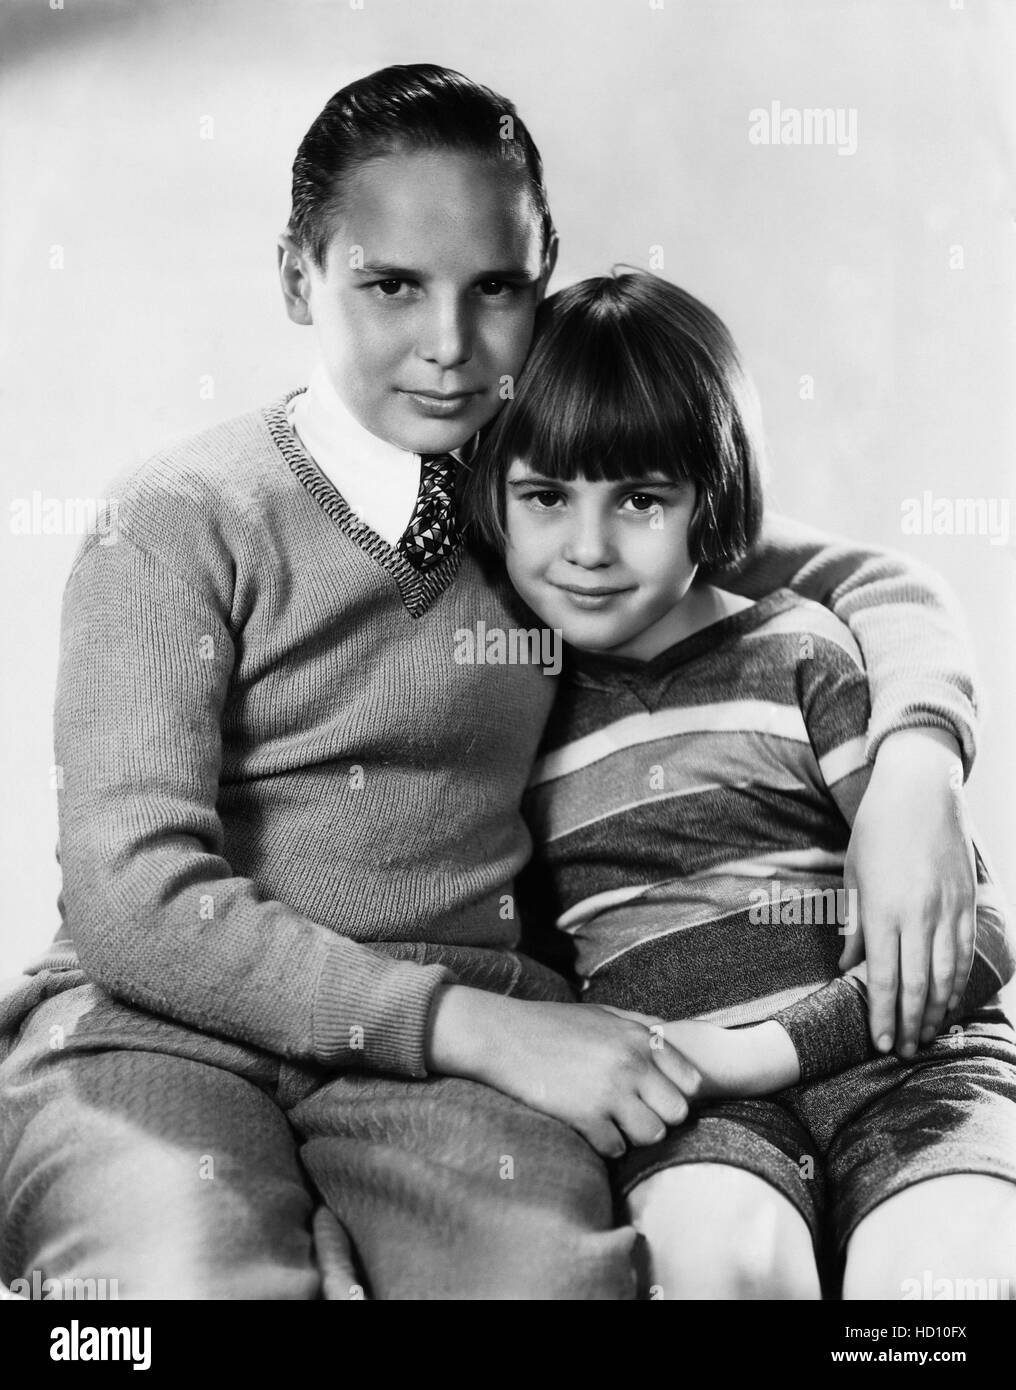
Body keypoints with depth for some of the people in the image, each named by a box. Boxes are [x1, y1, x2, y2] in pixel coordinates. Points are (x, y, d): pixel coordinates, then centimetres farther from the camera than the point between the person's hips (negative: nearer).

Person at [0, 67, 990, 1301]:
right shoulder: (180, 520, -3)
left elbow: (863, 581, 16)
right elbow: (136, 898, -11)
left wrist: (913, 764, -6)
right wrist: (481, 1025, -18)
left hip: (459, 1023, 2)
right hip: (168, 1016, -2)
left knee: (548, 1266, -28)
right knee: (184, 1270, -32)